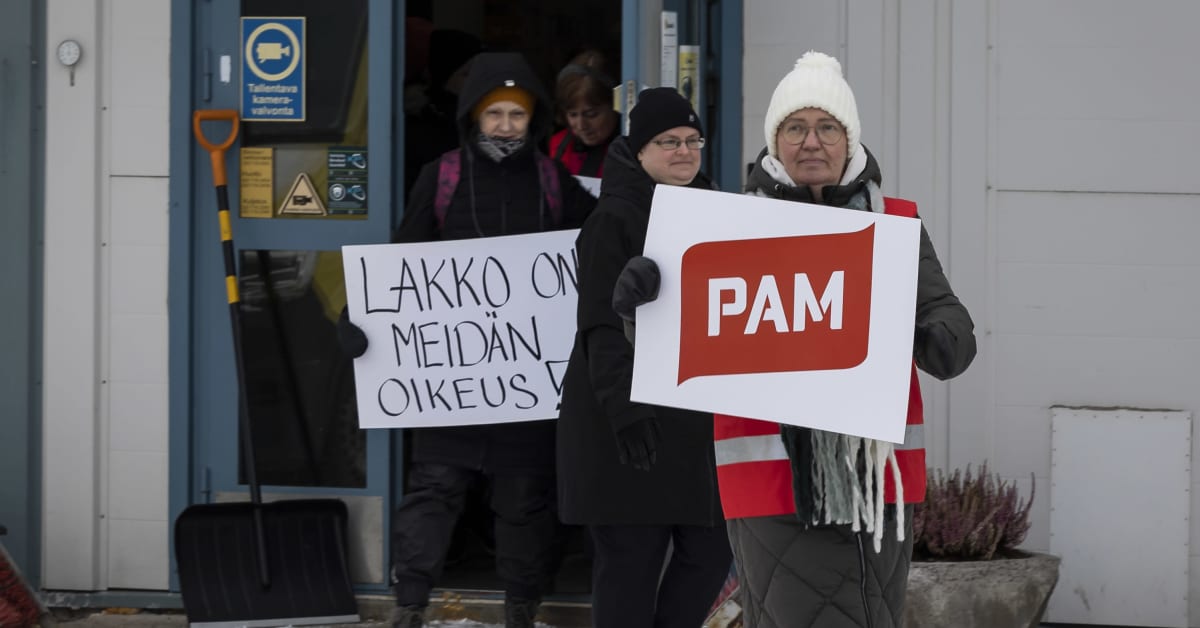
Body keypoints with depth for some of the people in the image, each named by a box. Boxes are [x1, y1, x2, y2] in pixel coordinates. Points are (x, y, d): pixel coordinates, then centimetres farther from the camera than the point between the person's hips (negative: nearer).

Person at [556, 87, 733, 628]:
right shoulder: (614, 220, -7)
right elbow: (603, 328, -15)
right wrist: (624, 410, -24)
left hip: (697, 415, 7)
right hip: (631, 418, -7)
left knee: (710, 552, 2)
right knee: (631, 560, -4)